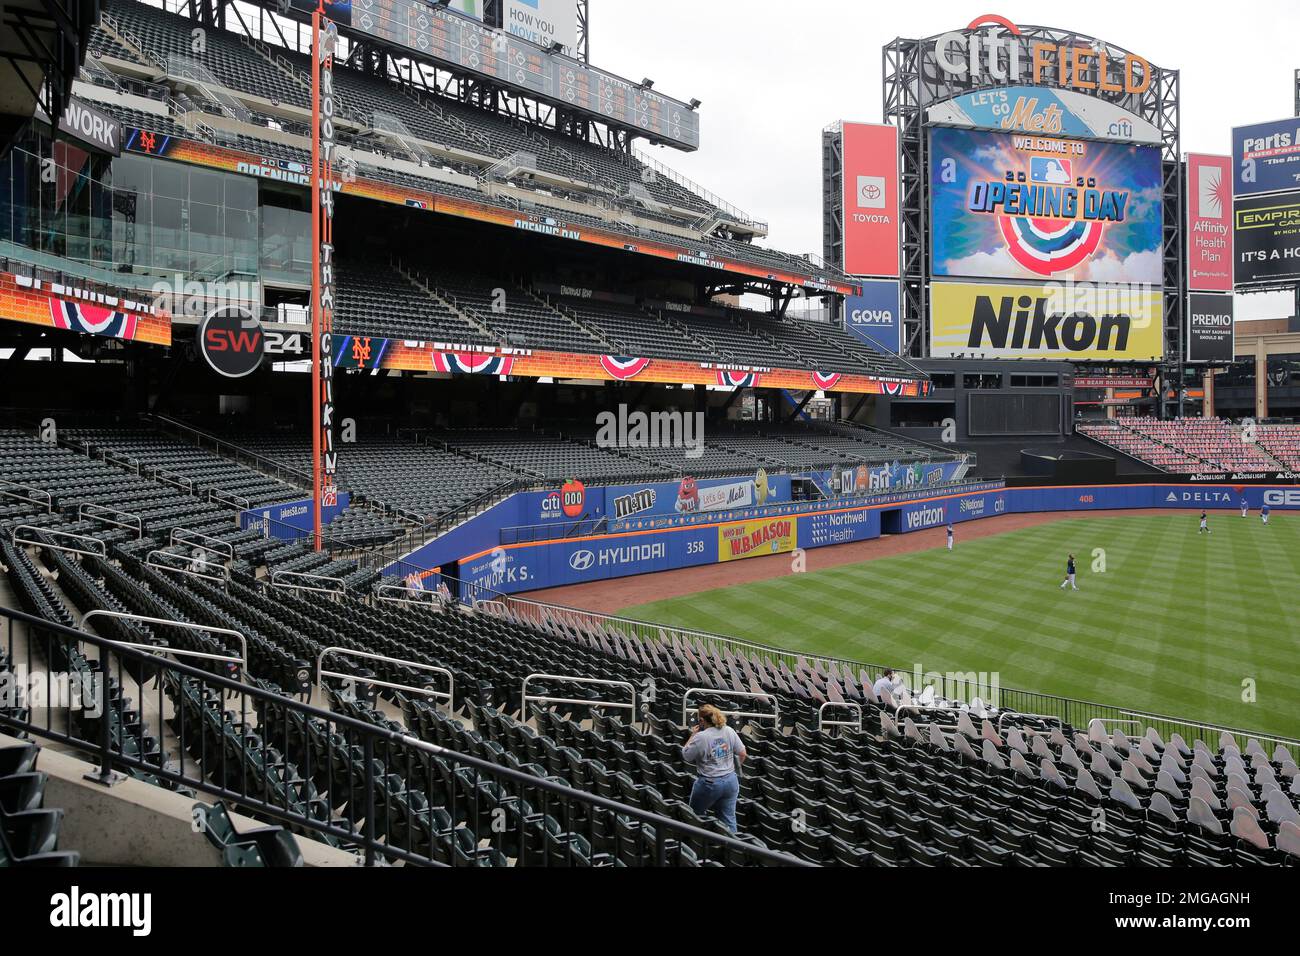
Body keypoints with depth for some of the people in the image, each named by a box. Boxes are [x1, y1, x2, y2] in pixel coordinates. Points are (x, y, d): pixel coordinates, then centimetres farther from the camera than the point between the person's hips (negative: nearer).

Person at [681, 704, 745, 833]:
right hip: (731, 781, 5)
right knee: (728, 818, 10)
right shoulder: (729, 731, -2)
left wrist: (693, 735, 1)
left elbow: (685, 756, -7)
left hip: (709, 784, -5)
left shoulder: (700, 737, -18)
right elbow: (742, 754, 4)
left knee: (696, 814, 19)